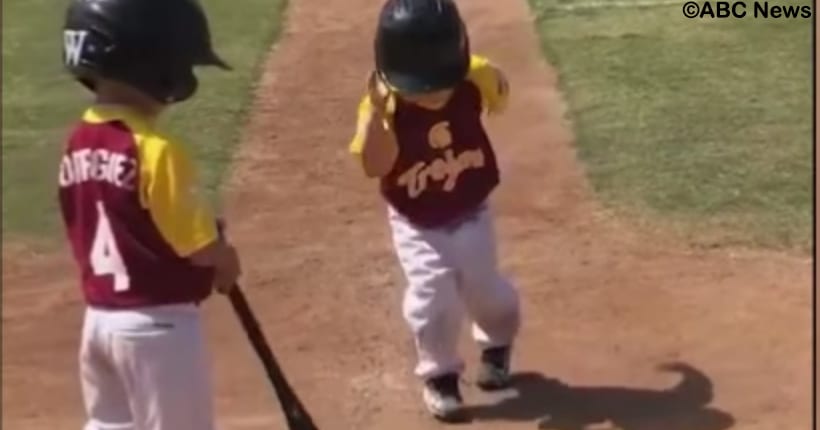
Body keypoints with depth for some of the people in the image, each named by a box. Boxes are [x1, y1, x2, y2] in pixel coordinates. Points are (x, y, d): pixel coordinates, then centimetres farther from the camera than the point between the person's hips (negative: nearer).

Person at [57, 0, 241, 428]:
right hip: (157, 324, -7)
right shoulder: (154, 150, -21)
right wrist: (227, 262, 5)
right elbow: (203, 249, -18)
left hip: (100, 317, 8)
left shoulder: (77, 145, 3)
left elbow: (95, 235, 10)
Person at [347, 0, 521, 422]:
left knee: (485, 290, 13)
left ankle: (497, 344, 47)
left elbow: (499, 93, 8)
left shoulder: (474, 80, -17)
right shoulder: (384, 105, -25)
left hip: (471, 215, 2)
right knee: (431, 298, -11)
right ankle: (439, 374, 16)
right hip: (416, 225, -2)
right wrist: (377, 111, -44)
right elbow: (374, 166, -37)